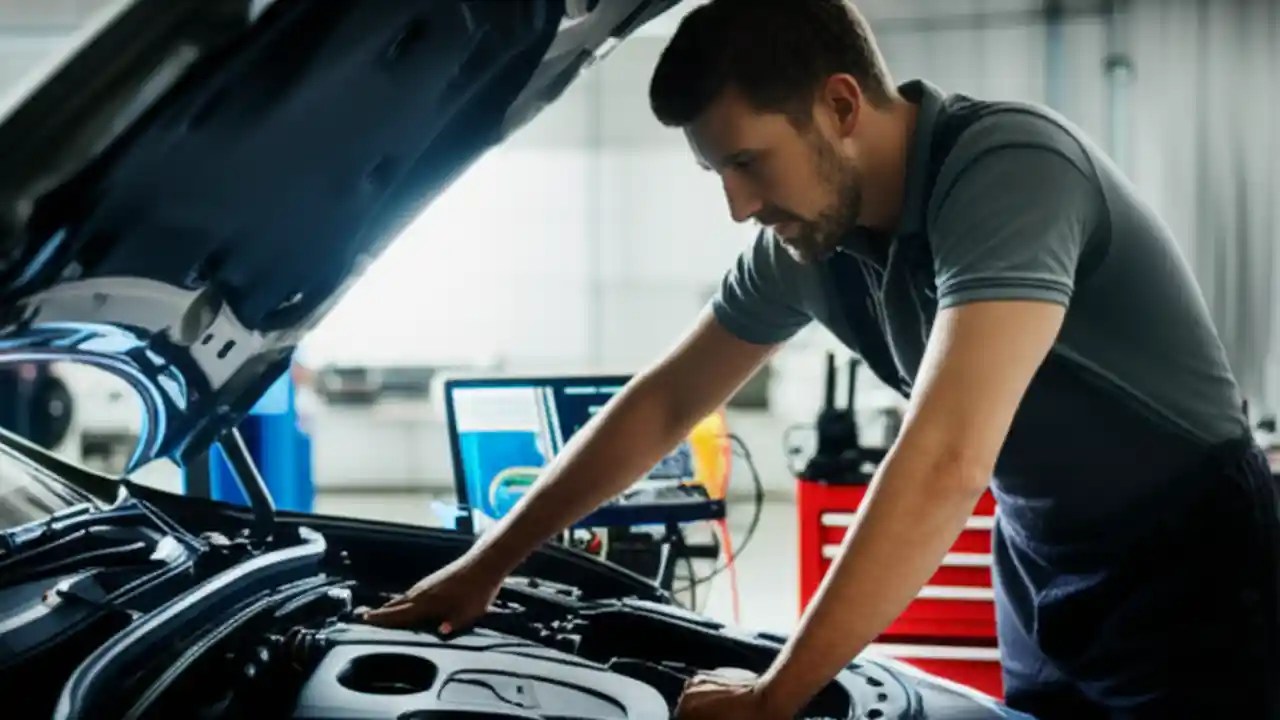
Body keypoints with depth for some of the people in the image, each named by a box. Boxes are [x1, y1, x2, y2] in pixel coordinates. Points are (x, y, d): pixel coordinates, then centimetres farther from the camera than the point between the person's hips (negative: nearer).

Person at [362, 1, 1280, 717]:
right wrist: (488, 564, 9)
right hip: (1045, 580, 7)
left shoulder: (1007, 167, -29)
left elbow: (943, 465, -37)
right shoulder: (813, 233, -4)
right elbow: (662, 405, 8)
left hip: (1189, 577, -6)